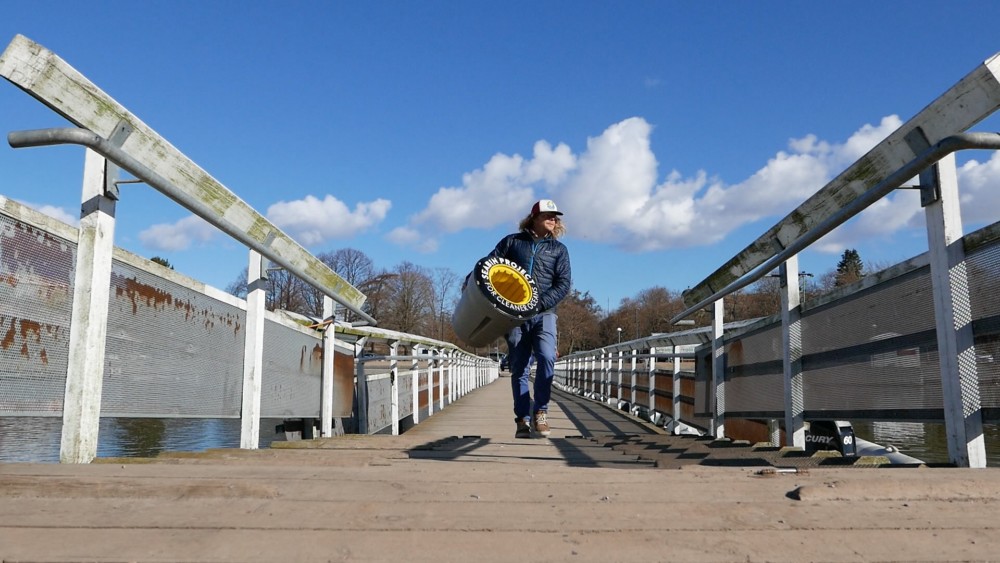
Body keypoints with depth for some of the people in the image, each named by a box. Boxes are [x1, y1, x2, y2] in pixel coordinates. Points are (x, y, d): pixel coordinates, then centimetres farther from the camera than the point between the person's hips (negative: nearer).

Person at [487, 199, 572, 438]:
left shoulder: (558, 249, 11)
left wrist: (540, 303, -12)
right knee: (519, 368, 1)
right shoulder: (512, 241, 11)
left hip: (543, 315, 0)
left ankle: (540, 412, -10)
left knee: (546, 357, -22)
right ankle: (523, 420, 8)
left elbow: (564, 283, 2)